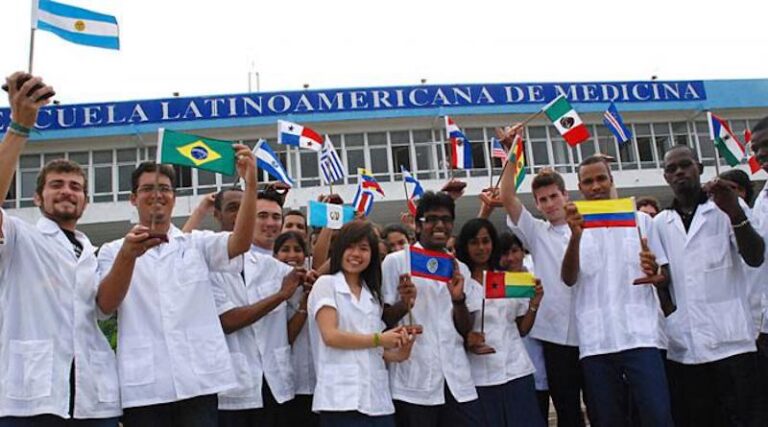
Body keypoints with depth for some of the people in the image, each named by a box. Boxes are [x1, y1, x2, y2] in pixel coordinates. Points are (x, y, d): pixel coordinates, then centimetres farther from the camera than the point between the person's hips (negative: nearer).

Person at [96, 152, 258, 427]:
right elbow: (106, 305, -7)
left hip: (198, 380, 1)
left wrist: (251, 183, -21)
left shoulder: (197, 244, 13)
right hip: (144, 386, 0)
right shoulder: (113, 251, 10)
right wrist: (128, 255, -25)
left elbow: (240, 242, -7)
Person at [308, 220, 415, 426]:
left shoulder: (372, 294, 18)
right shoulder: (326, 284, 1)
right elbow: (330, 336, -11)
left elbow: (375, 350, 16)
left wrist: (397, 354, -4)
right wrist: (379, 339, -8)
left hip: (377, 397, 5)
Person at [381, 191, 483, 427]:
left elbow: (465, 331, 10)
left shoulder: (460, 269, 12)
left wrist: (458, 299, -8)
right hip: (413, 382, -4)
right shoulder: (396, 262, -1)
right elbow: (382, 321, 0)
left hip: (457, 380, 4)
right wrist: (404, 305, -19)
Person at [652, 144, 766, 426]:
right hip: (683, 347, 3)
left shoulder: (726, 207, 6)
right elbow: (663, 276, 13)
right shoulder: (660, 223, 14)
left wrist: (736, 214, -25)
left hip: (730, 340, -3)